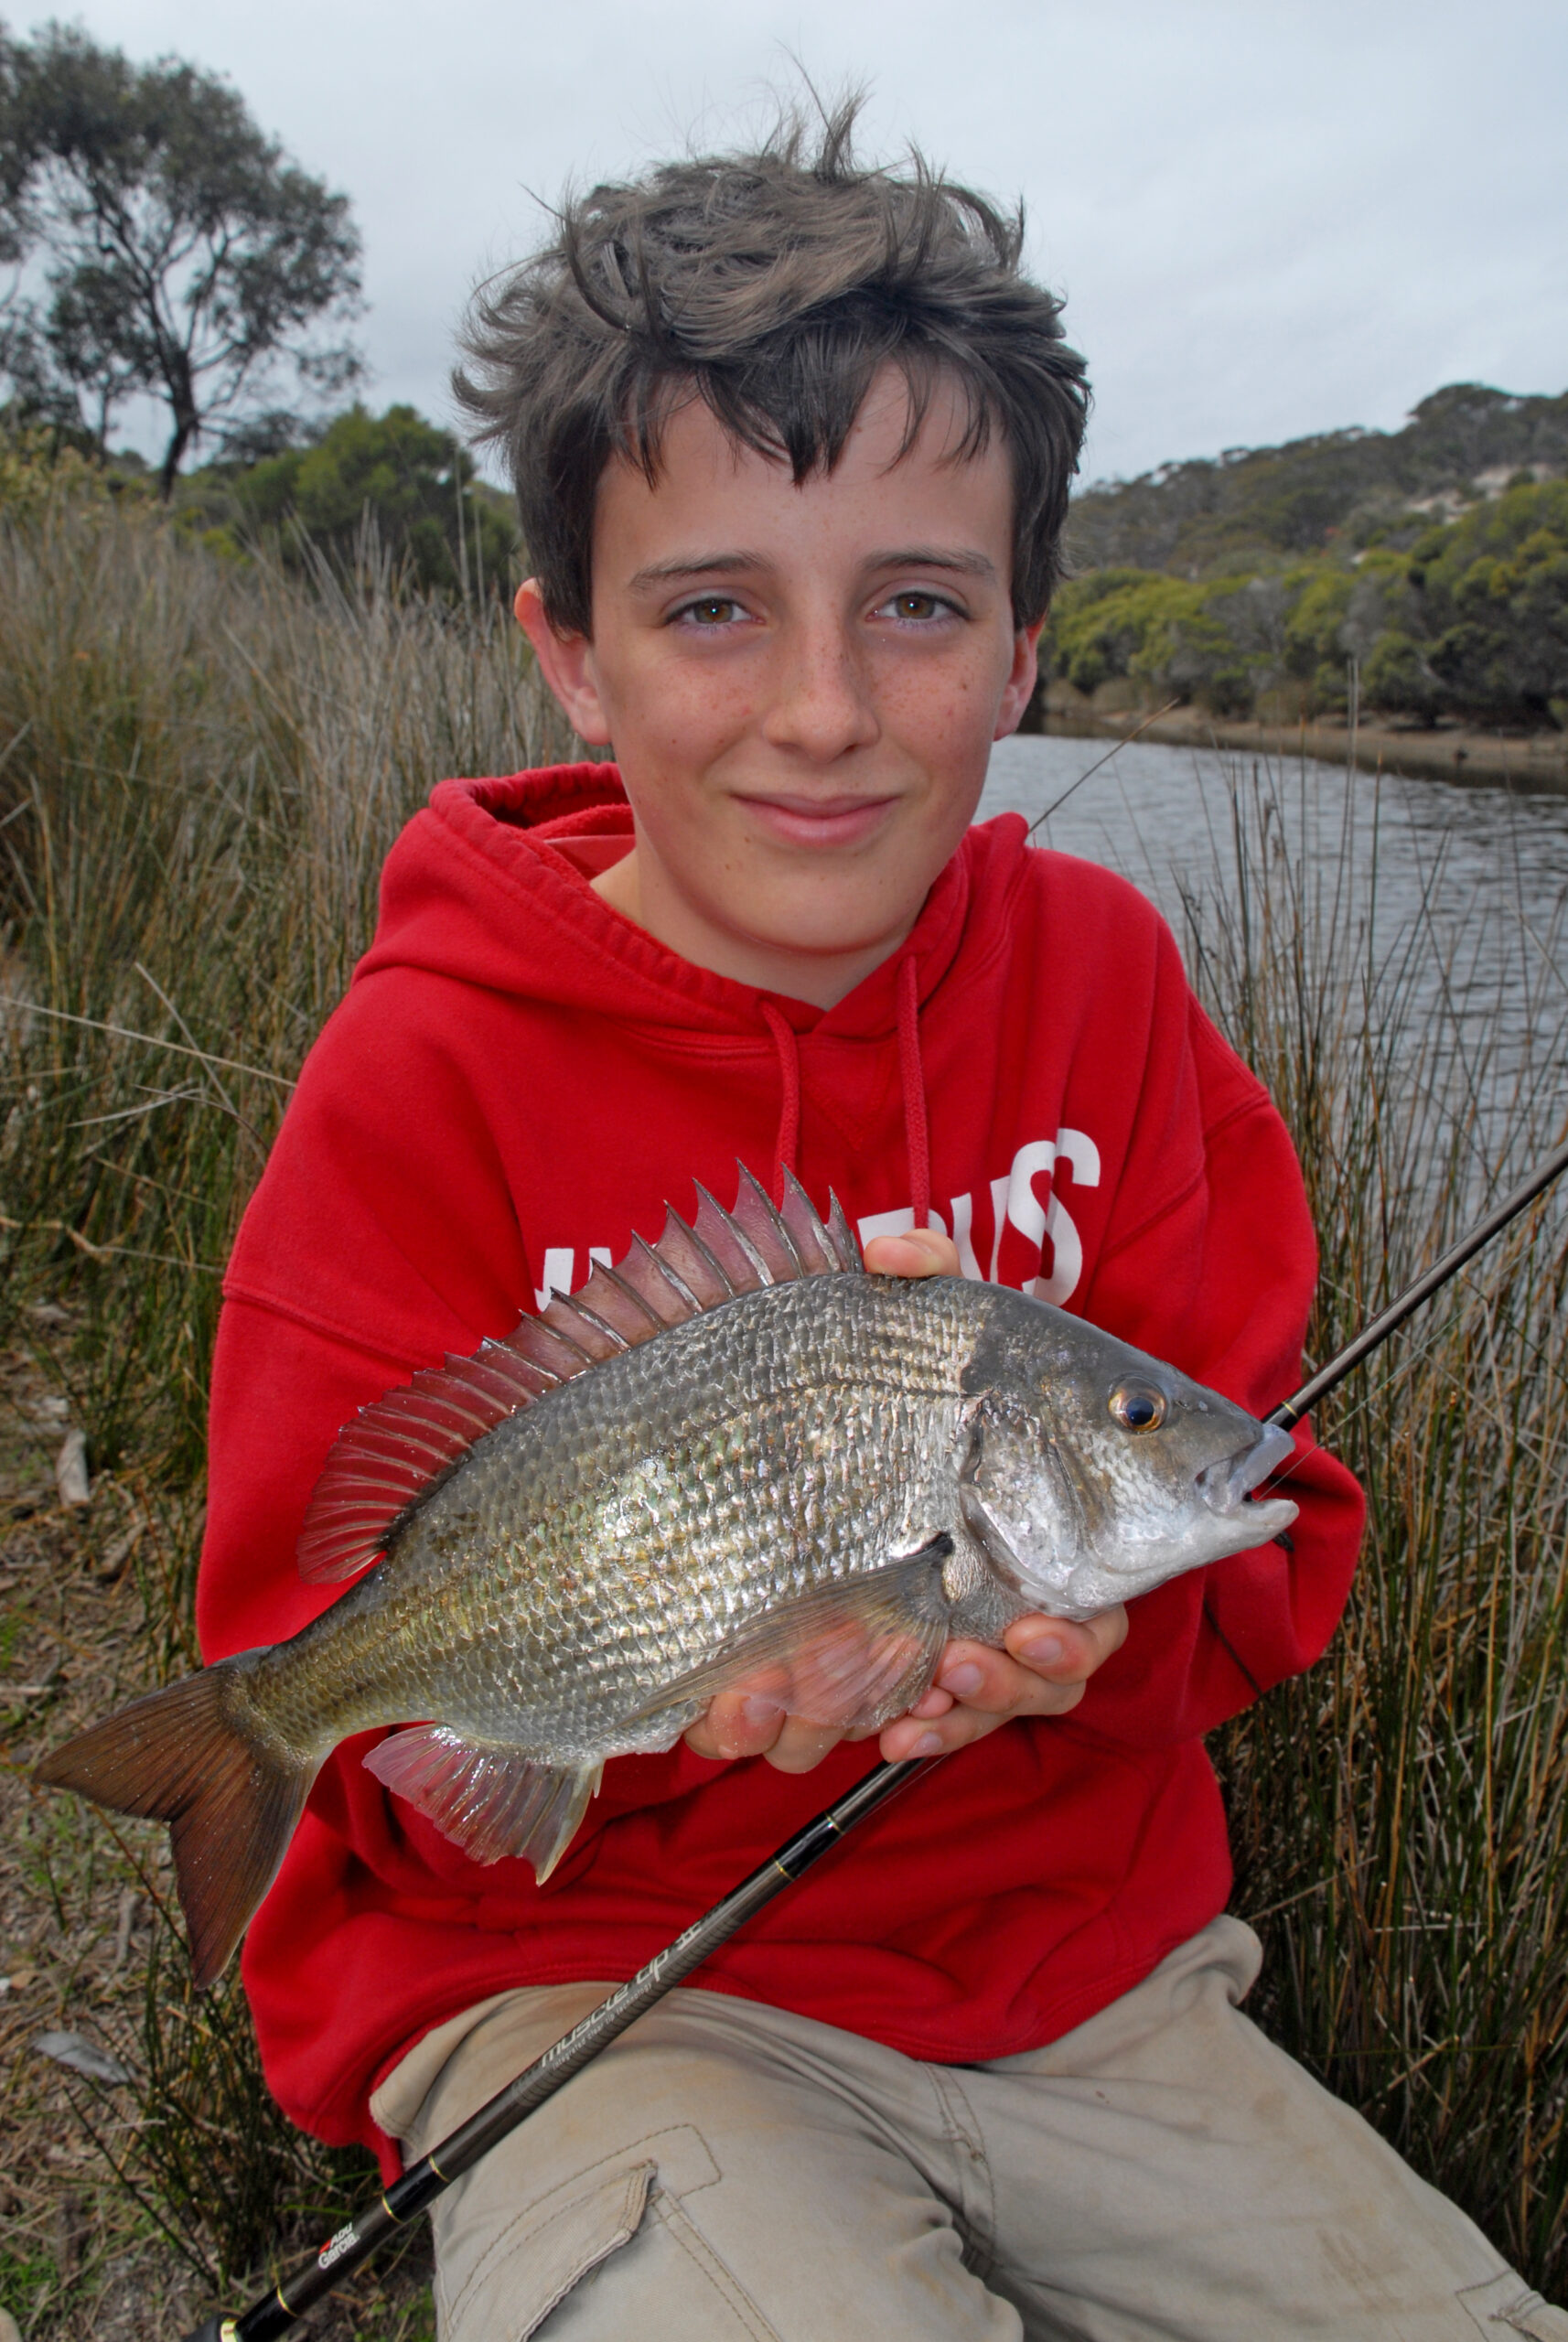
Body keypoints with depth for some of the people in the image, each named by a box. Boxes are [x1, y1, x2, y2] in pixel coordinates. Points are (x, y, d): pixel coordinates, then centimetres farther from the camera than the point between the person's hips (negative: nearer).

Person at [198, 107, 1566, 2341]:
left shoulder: (1098, 966, -3)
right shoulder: (430, 1073, -13)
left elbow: (1280, 1527, -1)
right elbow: (362, 1748, -9)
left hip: (1087, 1970, 4)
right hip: (585, 1980, -3)